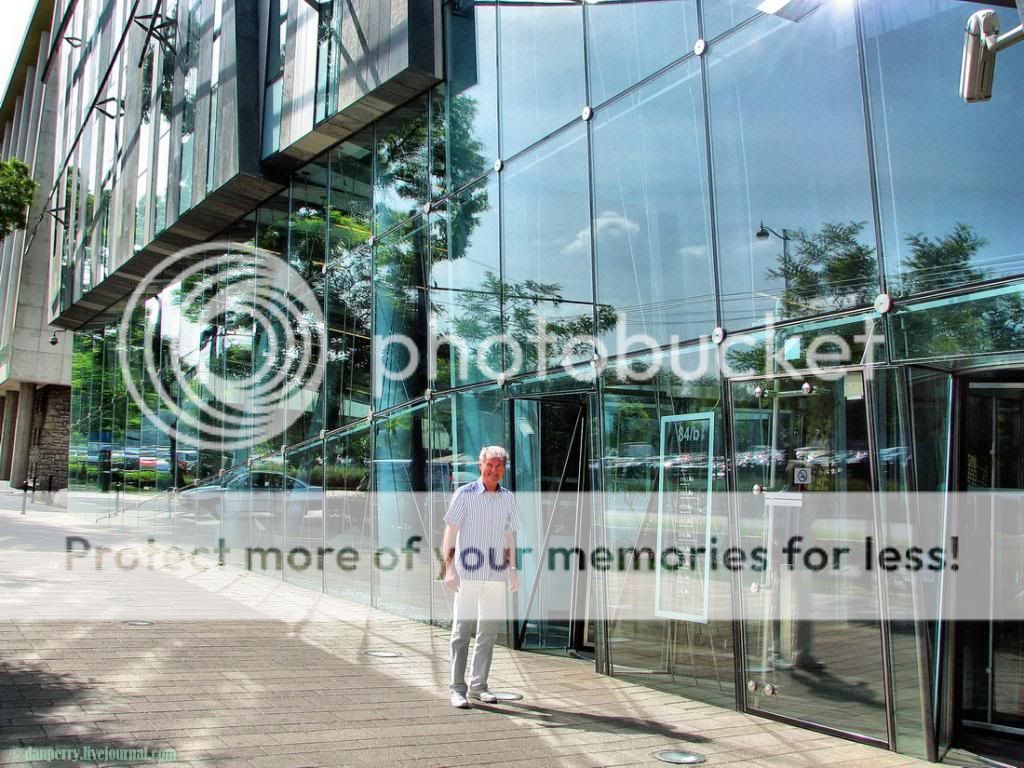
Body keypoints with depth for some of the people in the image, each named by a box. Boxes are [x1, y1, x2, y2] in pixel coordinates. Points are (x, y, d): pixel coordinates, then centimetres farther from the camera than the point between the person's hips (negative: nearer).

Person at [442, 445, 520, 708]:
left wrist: (513, 568, 15)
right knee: (462, 629, -2)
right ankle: (457, 688, 7)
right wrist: (449, 568, -11)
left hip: (496, 573, 4)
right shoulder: (465, 494, -2)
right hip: (467, 573, -4)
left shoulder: (508, 497, 12)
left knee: (489, 630, 8)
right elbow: (450, 531, -3)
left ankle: (478, 686, 20)